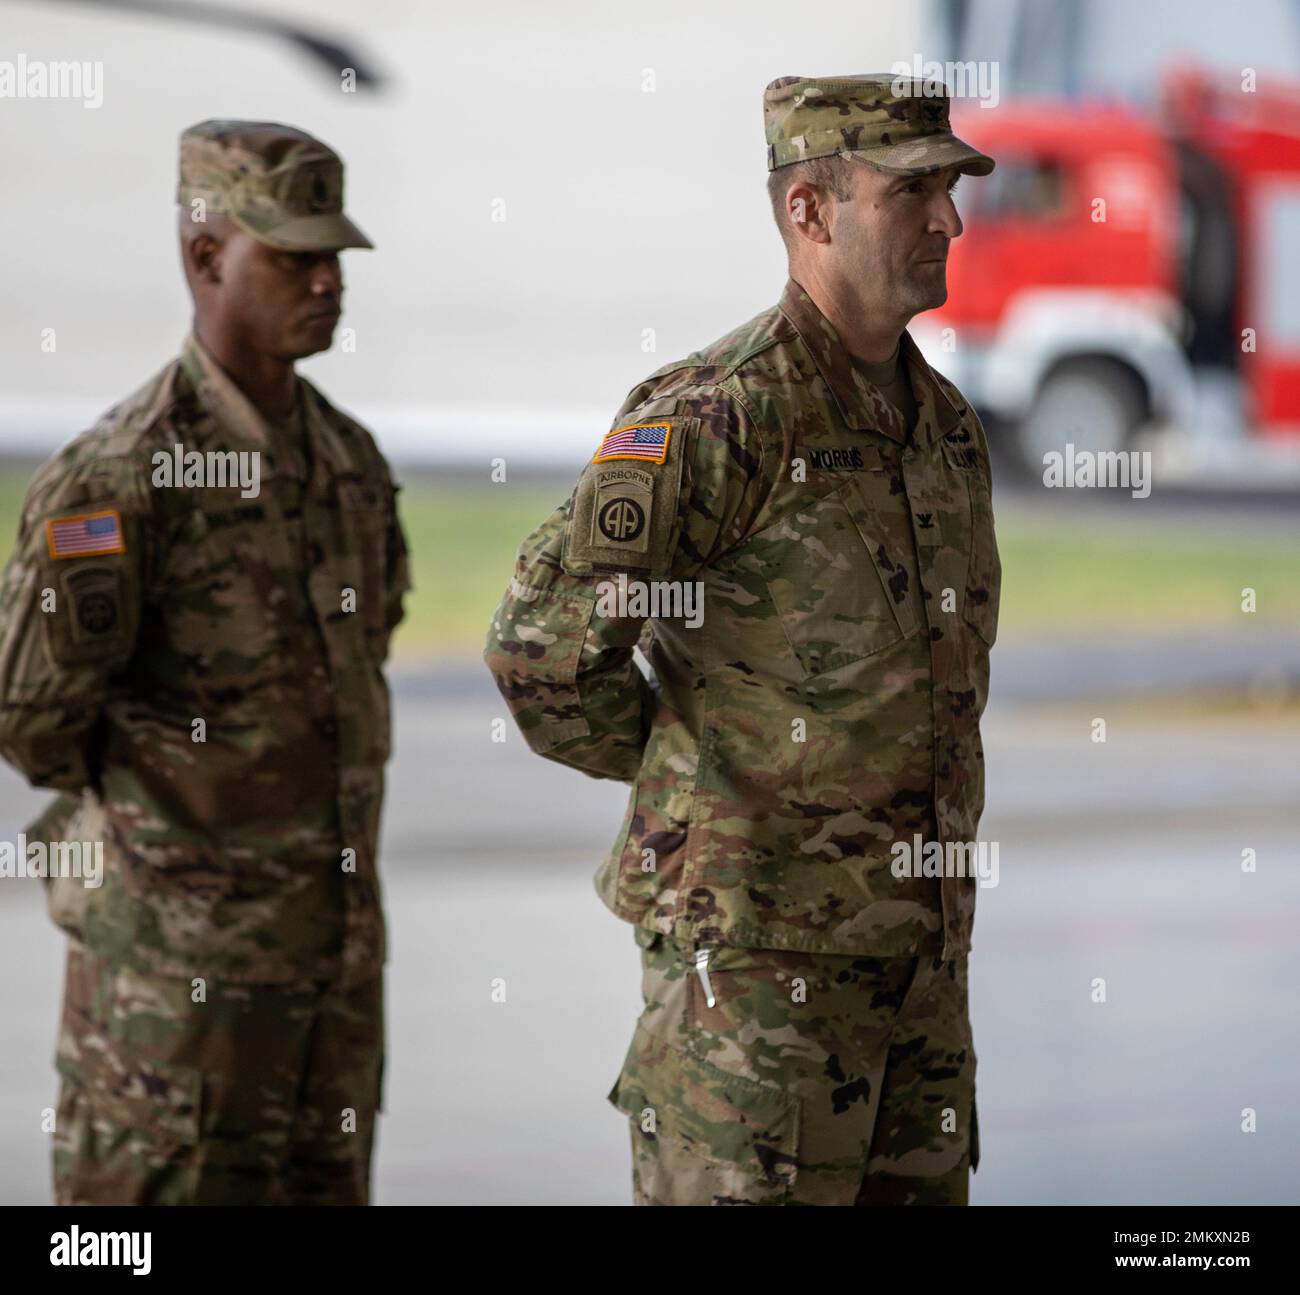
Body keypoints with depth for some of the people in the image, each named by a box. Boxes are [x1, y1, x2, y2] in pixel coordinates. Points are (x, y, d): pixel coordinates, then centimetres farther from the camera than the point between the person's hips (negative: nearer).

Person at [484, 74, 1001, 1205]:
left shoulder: (946, 425, 11)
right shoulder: (716, 414, -16)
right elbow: (543, 646, -18)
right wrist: (659, 770, -3)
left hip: (912, 940, 8)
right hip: (756, 942, -8)